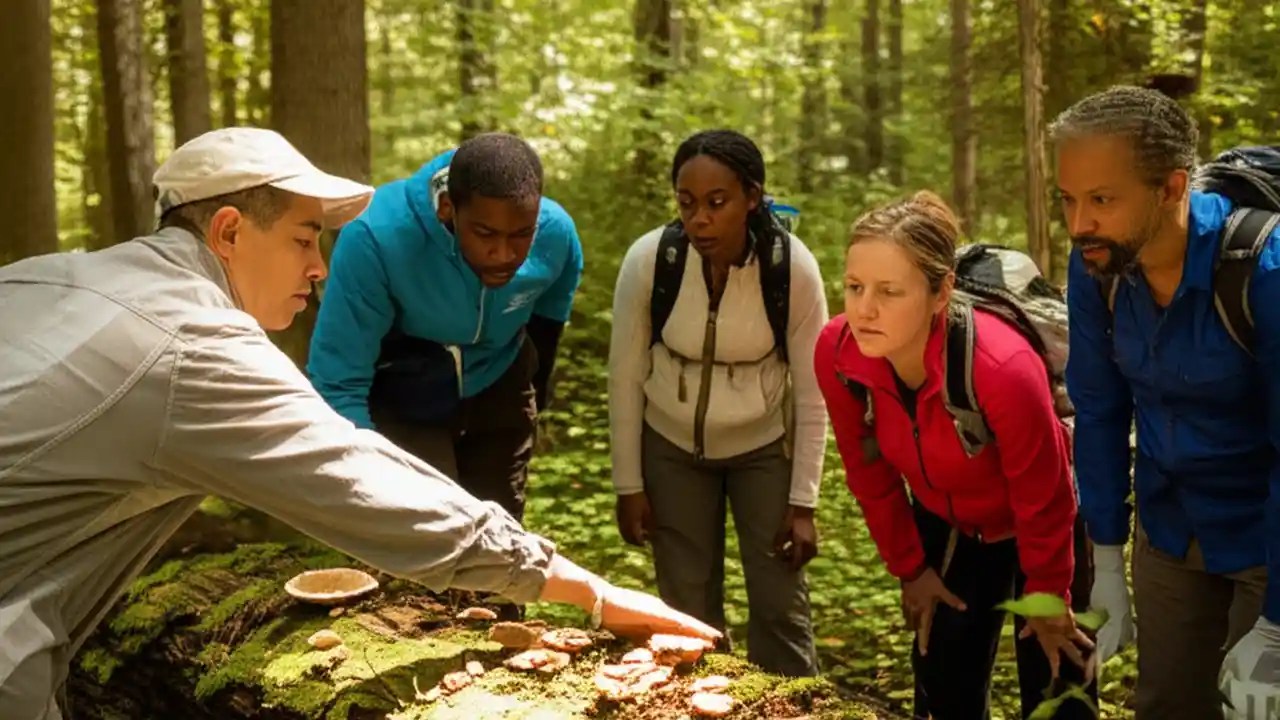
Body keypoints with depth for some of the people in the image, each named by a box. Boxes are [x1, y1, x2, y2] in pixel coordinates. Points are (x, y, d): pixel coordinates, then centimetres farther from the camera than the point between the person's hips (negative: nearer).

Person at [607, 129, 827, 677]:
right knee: (687, 608, 7)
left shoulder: (793, 267, -22)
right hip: (672, 446, 1)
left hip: (765, 445, -1)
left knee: (780, 604, 2)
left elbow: (811, 393, -12)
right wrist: (629, 484, -5)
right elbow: (625, 378, -9)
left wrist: (803, 501, -10)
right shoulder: (648, 259, -21)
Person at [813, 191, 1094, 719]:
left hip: (1040, 531, -4)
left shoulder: (1002, 368, -38)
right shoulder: (836, 353, -25)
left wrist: (1047, 597, -7)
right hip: (945, 528, 4)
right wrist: (909, 568, 3)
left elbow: (1043, 500, -21)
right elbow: (871, 475, -7)